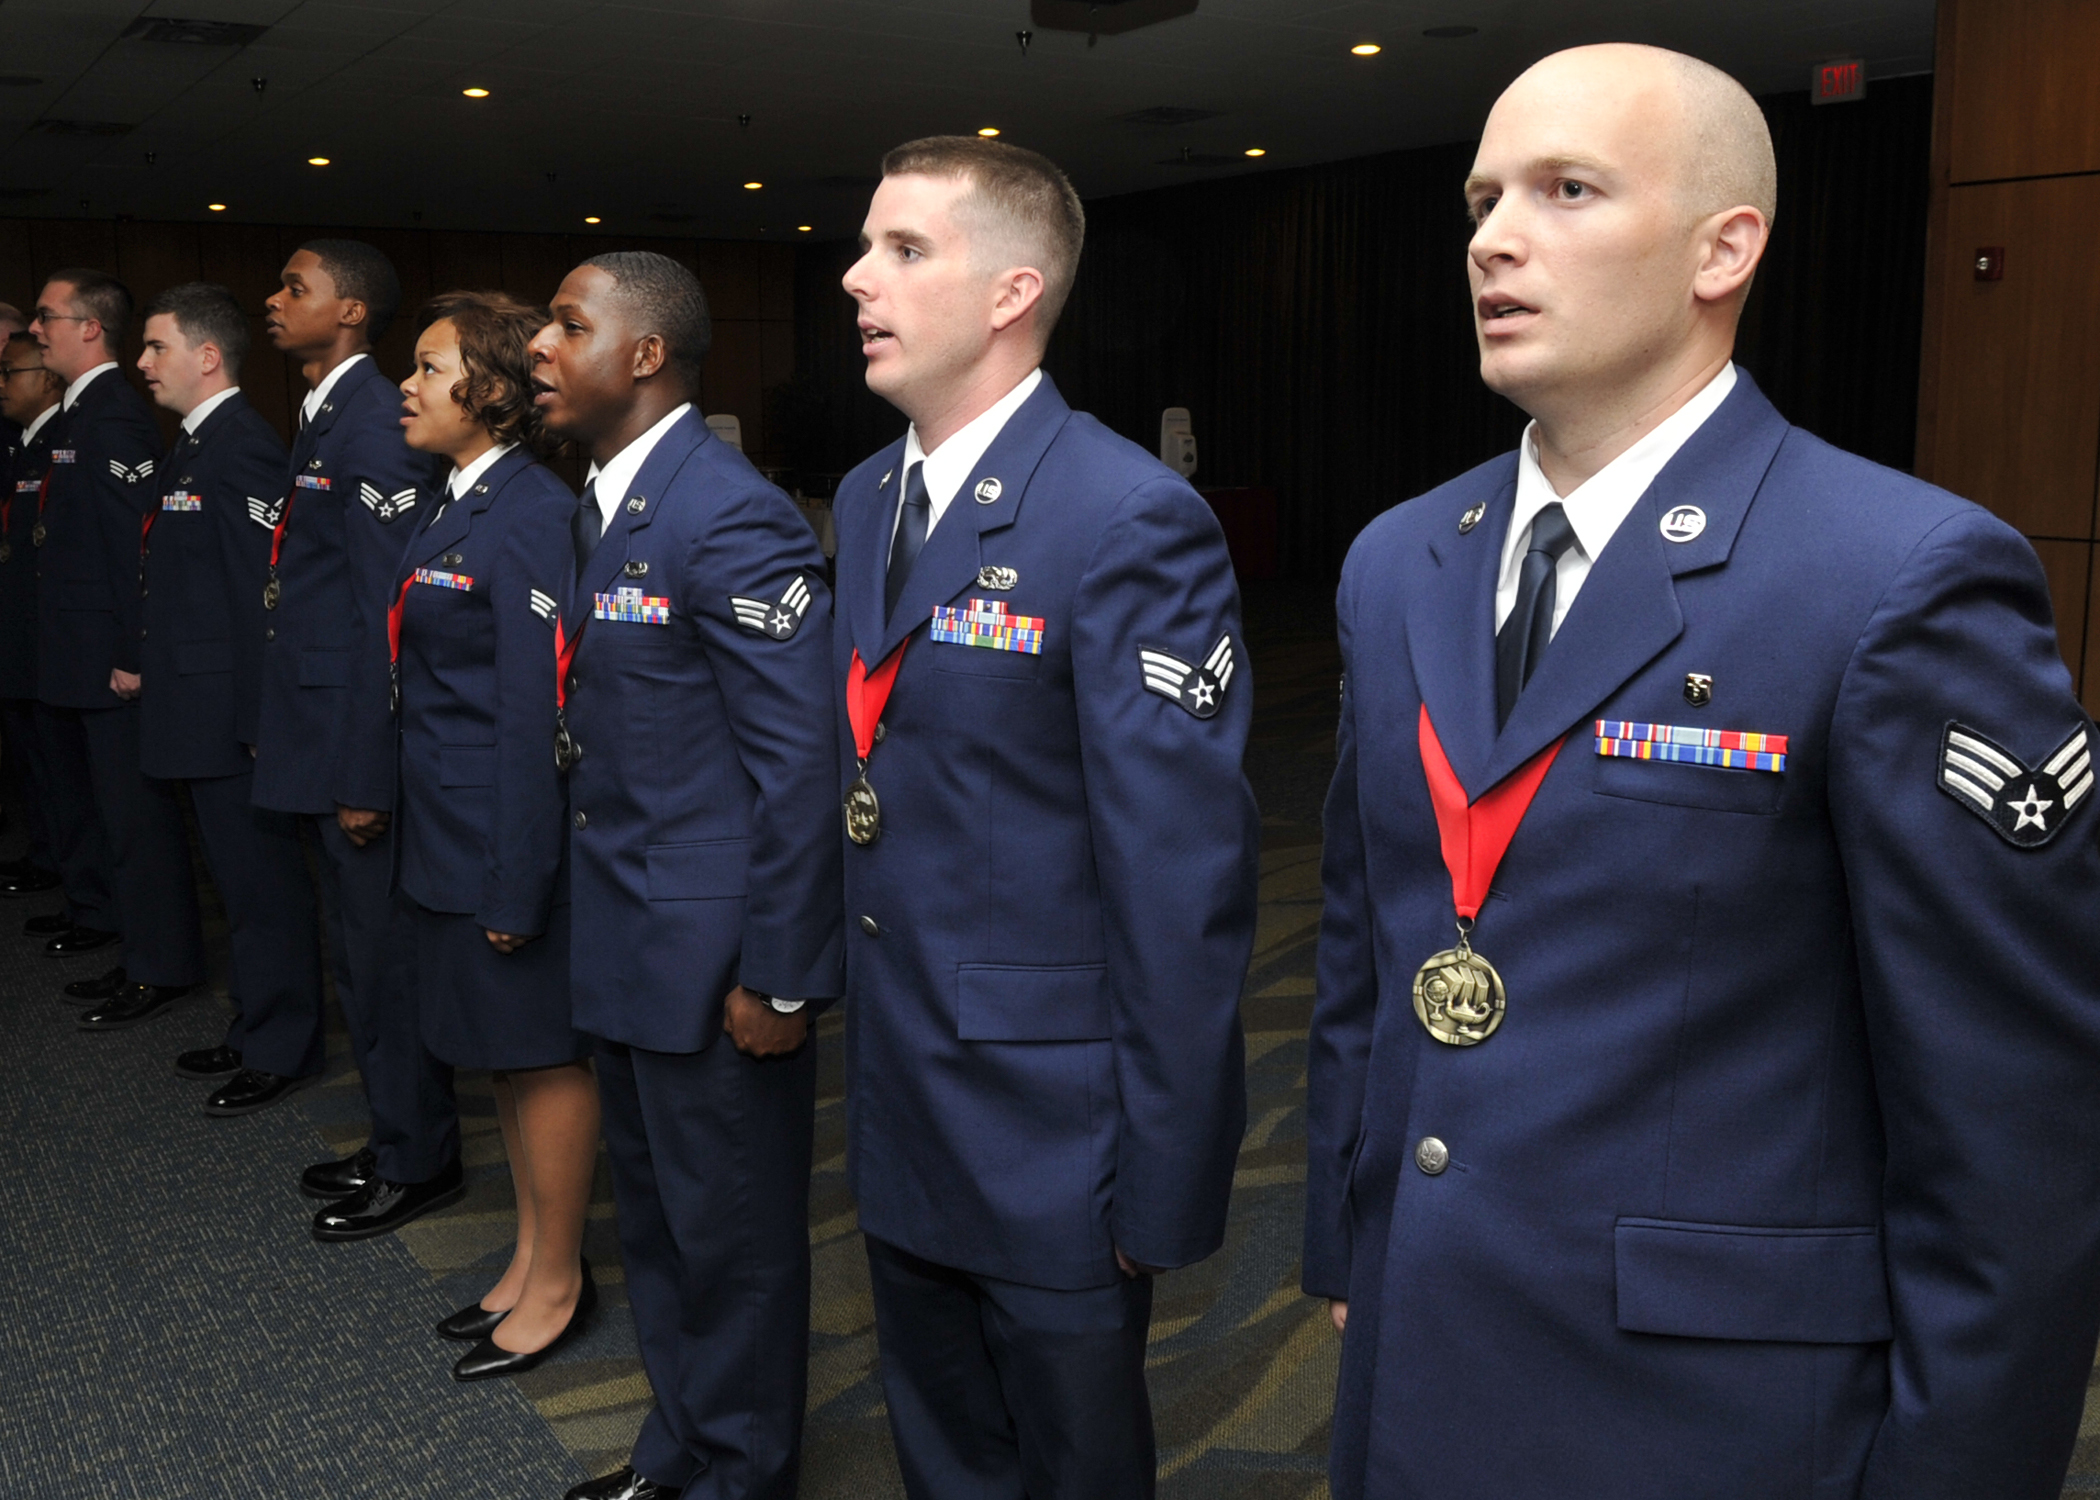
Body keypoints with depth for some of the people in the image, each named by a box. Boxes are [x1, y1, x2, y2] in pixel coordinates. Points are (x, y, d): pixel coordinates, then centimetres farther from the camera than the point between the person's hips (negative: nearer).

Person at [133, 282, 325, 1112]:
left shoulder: (242, 447, -17)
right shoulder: (193, 446, 15)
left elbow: (263, 589, -21)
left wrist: (260, 717, -21)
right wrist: (152, 668, 16)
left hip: (231, 711, -10)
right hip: (197, 709, 10)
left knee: (262, 879, 0)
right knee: (240, 878, 17)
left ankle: (281, 1050, 12)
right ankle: (256, 1028, 29)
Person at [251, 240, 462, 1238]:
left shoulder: (375, 427, -17)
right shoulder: (323, 420, 14)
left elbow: (391, 614, -21)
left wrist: (370, 776, -21)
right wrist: (283, 733, 15)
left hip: (361, 749, -10)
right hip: (321, 739, 10)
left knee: (385, 958, 2)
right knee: (359, 956, 18)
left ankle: (418, 1164, 18)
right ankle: (392, 1138, 33)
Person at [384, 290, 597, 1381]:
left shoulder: (531, 516, -18)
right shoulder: (452, 507, 11)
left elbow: (536, 710, -21)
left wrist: (516, 882, -20)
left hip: (508, 833, -10)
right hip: (448, 827, 10)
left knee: (542, 1052, 5)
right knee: (504, 1051, 18)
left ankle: (559, 1279, 22)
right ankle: (532, 1258, 33)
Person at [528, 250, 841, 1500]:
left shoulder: (730, 518, -20)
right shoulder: (607, 505, 10)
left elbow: (800, 764, -22)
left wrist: (778, 977, -19)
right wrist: (588, 908, 14)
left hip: (716, 960, -9)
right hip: (628, 950, 9)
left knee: (733, 1234, 9)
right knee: (656, 1219, 23)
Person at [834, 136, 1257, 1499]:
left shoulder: (1132, 519, -19)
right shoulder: (867, 500, 7)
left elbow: (1185, 872, -19)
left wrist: (1167, 1178, -16)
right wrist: (868, 1037, 12)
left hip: (1054, 1131, -7)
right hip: (901, 1117, 7)